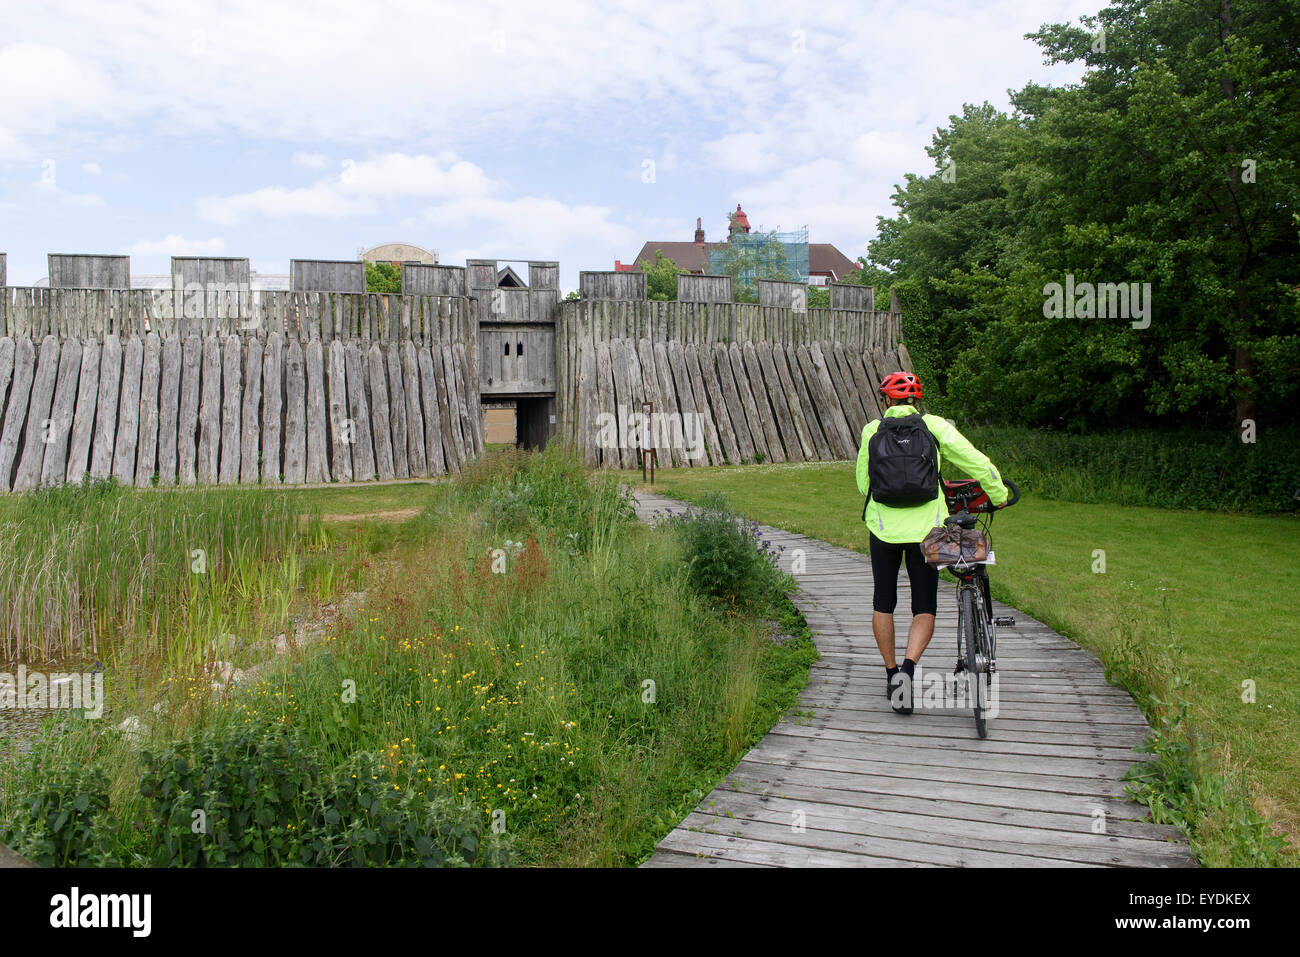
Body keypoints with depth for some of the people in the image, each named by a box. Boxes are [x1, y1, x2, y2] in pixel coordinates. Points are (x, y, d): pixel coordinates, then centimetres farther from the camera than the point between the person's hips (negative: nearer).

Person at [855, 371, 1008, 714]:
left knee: (883, 604, 17)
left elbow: (863, 483, 4)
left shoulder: (871, 430, 2)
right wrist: (999, 495, 13)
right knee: (925, 609, 9)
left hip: (885, 528, 1)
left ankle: (891, 674, 23)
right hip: (927, 530, 0)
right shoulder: (934, 425, 1)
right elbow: (976, 461, -3)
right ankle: (909, 665, -13)